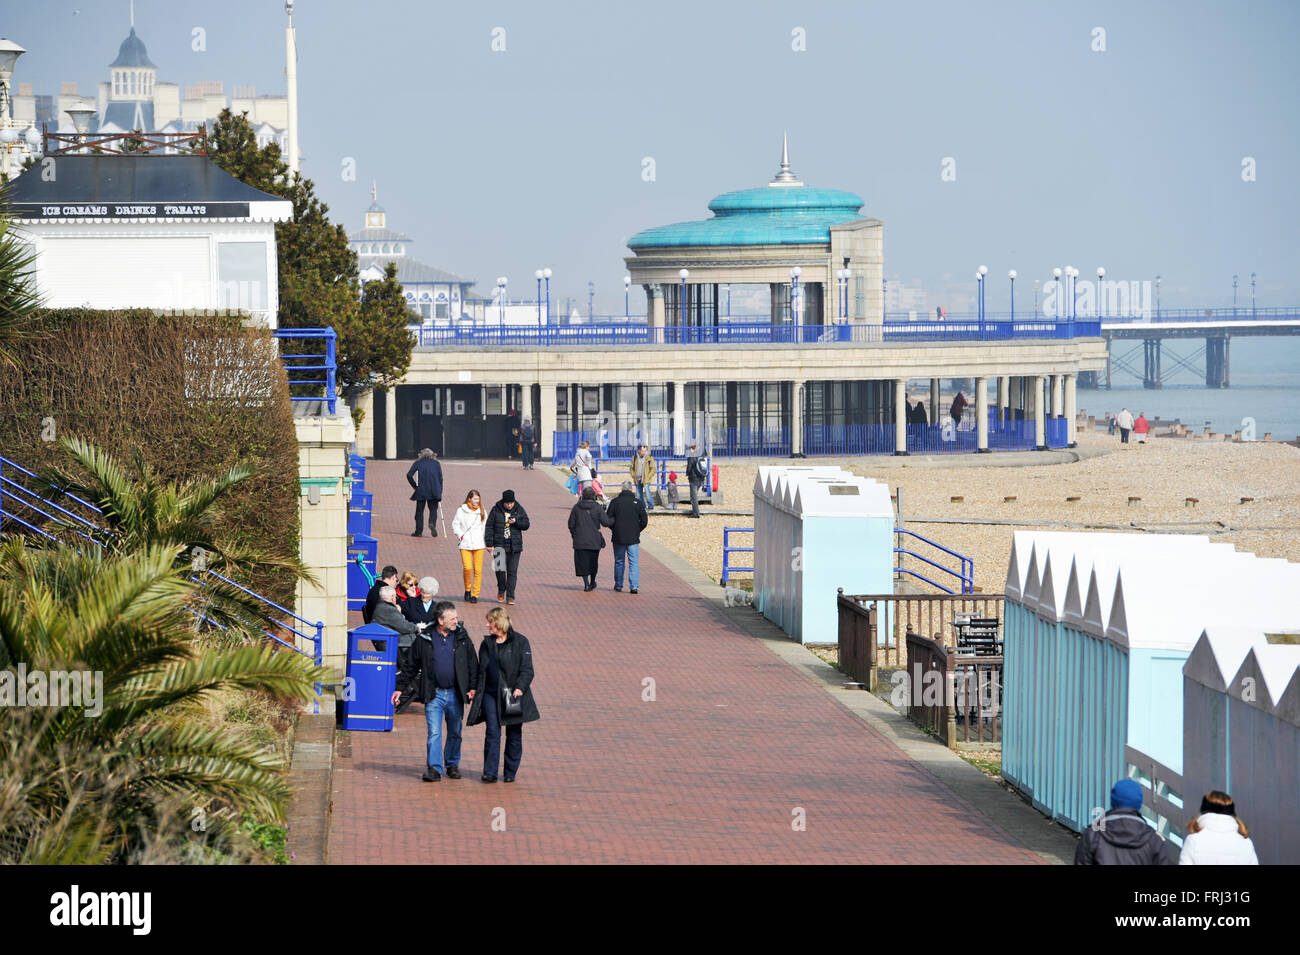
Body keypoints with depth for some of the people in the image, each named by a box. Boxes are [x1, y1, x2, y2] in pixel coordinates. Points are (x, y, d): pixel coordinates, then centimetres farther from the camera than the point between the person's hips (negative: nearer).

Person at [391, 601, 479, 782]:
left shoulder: (462, 637, 3)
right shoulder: (424, 639, -2)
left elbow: (472, 664, 8)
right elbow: (411, 666, 6)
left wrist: (473, 686, -2)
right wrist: (400, 688, 5)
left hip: (456, 694, 2)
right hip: (434, 694, -2)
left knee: (455, 732, 11)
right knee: (434, 732, -8)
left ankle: (452, 765, 25)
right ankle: (434, 767, -5)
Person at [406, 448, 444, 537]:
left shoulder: (418, 463, 8)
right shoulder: (436, 463, 11)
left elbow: (409, 475, -2)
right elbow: (440, 479, 7)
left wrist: (415, 486, 7)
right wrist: (440, 493, 10)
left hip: (421, 490, -1)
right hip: (434, 491, 1)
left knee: (419, 511, 8)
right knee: (433, 509, 8)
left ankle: (419, 531, 8)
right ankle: (432, 523, -20)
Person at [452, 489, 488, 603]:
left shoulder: (481, 511, 10)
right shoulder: (461, 510, 3)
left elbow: (486, 526, 14)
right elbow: (455, 525, 7)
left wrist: (487, 541, 5)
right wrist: (461, 536, -3)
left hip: (479, 544, 2)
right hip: (465, 544, -2)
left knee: (478, 570, -3)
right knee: (467, 568, -14)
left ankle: (475, 594, 4)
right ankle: (467, 590, 8)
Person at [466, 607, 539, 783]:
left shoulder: (520, 642, -3)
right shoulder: (487, 644, 10)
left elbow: (527, 669, -6)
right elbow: (481, 670, 16)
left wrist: (520, 688, -20)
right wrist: (477, 692, 6)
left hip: (513, 695, -2)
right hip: (491, 694, 2)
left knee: (514, 735, 5)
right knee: (492, 732, -7)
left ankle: (510, 772, 15)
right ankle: (490, 772, -8)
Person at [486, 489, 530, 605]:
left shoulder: (519, 510, 5)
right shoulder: (496, 510, 0)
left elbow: (526, 525, 8)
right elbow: (489, 527, 1)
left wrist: (516, 522, -12)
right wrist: (490, 543, -5)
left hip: (514, 546, 1)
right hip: (500, 545, -1)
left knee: (512, 572, 0)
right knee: (500, 569, -7)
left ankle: (510, 596, 6)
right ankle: (501, 590, 20)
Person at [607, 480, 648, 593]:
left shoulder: (615, 502, -3)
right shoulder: (638, 503, -2)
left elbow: (608, 519, -2)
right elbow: (644, 521, -1)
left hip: (618, 537, 1)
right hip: (633, 538, -1)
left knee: (619, 562, 13)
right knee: (634, 562, 2)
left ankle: (618, 585, 19)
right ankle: (634, 586, -7)